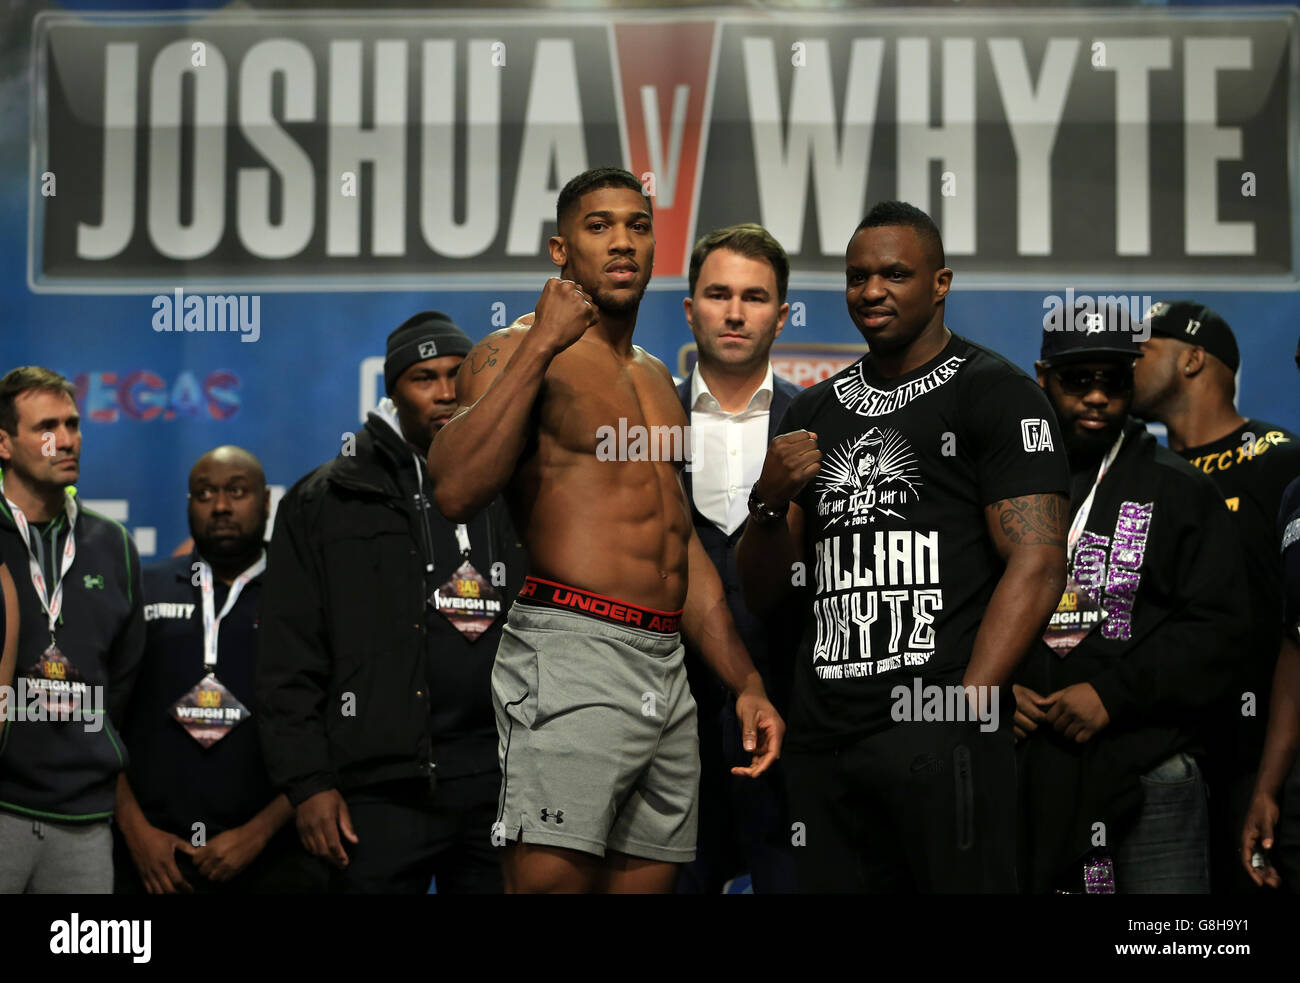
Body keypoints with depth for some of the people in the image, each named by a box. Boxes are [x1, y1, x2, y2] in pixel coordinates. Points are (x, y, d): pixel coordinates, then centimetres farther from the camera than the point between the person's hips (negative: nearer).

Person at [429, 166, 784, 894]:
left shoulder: (656, 378, 22)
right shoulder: (518, 352, -2)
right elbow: (456, 491, -20)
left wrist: (747, 685, 21)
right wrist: (540, 346, -17)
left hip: (669, 668, 8)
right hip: (572, 652, -7)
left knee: (651, 879, 6)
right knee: (553, 879, -14)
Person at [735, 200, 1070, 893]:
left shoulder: (994, 395, 0)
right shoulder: (814, 411, 17)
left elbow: (1037, 564, -10)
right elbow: (762, 595, 17)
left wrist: (964, 707, -18)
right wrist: (771, 501, -3)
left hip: (938, 727, -5)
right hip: (823, 736, 6)